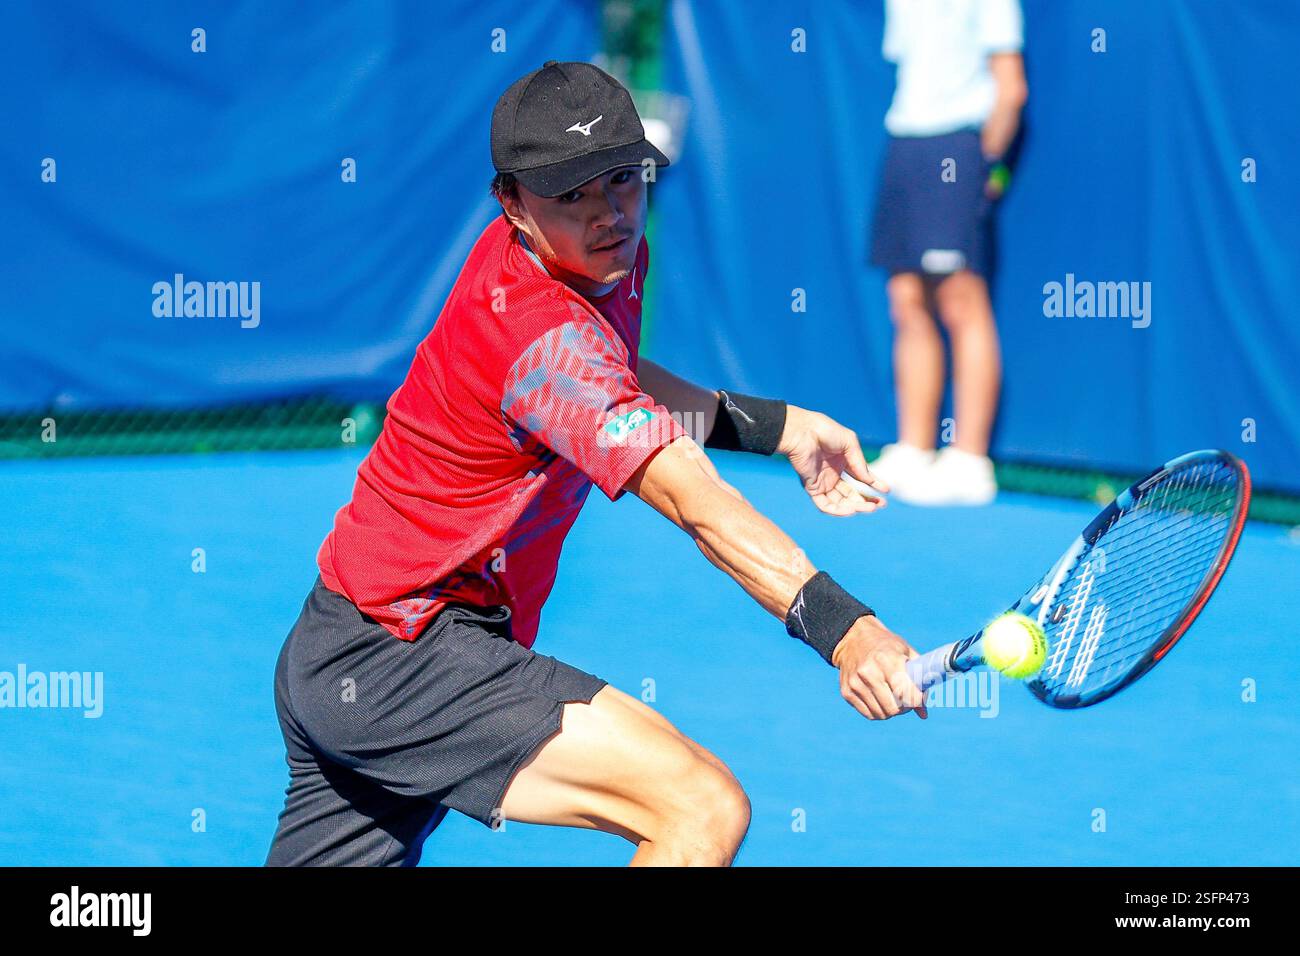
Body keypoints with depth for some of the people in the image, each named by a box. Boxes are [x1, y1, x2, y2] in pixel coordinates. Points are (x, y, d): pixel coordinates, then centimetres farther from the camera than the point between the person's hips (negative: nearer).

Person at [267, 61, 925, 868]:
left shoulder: (609, 256, 5)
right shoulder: (538, 331, -25)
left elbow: (615, 384, 27)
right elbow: (692, 499, -37)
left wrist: (776, 425, 14)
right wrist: (838, 625, -48)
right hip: (400, 658, -11)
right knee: (705, 807, -24)